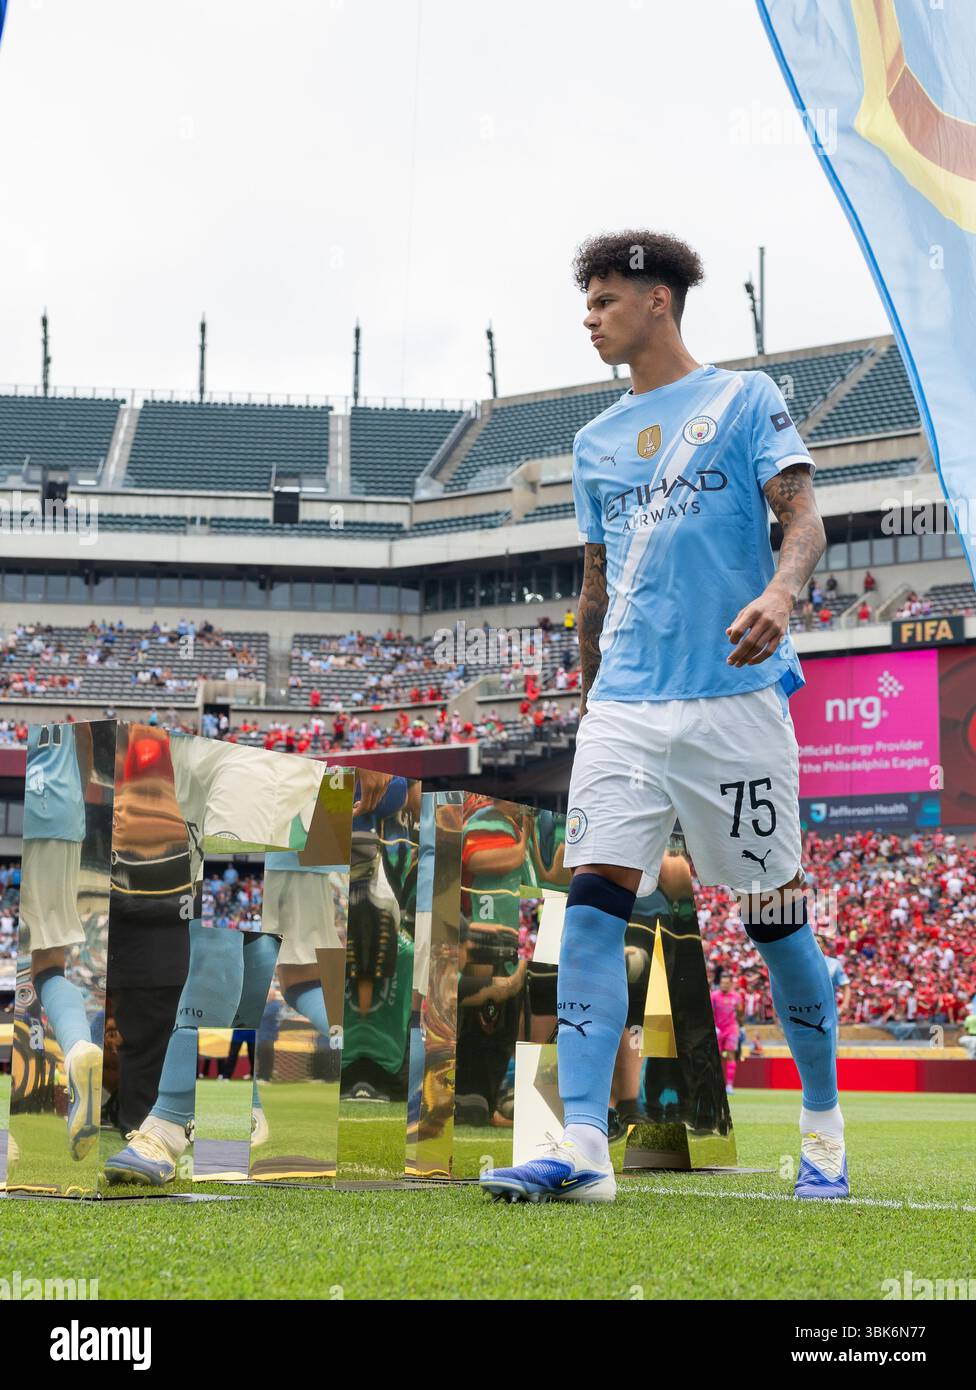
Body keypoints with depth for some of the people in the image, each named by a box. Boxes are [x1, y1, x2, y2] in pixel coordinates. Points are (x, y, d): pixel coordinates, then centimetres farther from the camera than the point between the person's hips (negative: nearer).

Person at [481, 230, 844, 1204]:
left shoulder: (743, 400, 4)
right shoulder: (595, 441, 19)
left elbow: (802, 517, -7)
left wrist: (779, 594, -27)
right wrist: (588, 685, 22)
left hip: (734, 697, -4)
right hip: (624, 708, 4)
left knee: (774, 915, 2)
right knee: (593, 901, -10)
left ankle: (823, 1132, 19)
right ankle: (583, 1149, -14)